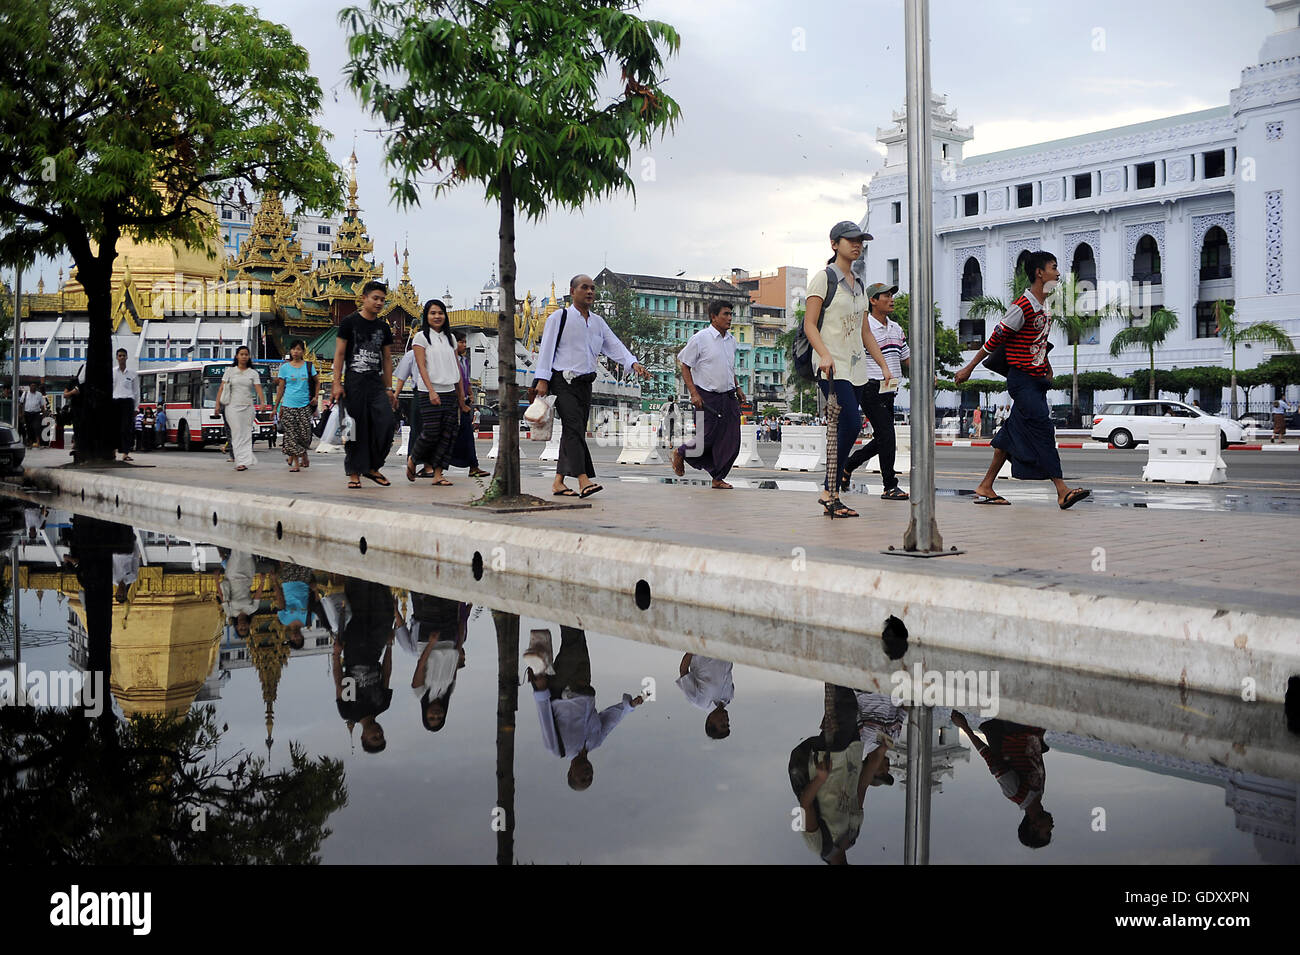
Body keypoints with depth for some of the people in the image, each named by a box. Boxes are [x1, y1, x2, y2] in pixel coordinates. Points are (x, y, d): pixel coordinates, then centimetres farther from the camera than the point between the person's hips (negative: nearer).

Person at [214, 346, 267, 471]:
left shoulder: (253, 373, 8)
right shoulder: (230, 371, 6)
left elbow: (259, 389, -3)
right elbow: (221, 389, 4)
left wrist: (262, 403, -20)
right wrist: (218, 404, -4)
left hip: (248, 407, 2)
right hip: (233, 406, -2)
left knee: (247, 434, 4)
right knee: (237, 434, -8)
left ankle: (244, 461, 12)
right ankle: (242, 461, -10)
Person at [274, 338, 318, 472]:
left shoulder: (309, 366, 6)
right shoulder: (285, 367, 4)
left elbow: (316, 382, 19)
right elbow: (280, 387, 7)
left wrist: (315, 396, 5)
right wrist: (277, 406, 5)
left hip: (304, 406, 0)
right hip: (288, 405, 0)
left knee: (305, 434, -3)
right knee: (291, 434, -4)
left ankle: (303, 456, 24)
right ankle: (296, 462, 2)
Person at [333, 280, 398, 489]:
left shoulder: (383, 327, 14)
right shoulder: (350, 322, 1)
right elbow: (339, 354, -1)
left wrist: (389, 389, 12)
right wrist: (337, 384, -8)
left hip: (376, 383, 4)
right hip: (354, 382, -4)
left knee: (386, 422, -11)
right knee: (355, 428, -2)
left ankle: (372, 467, 4)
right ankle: (354, 473, 7)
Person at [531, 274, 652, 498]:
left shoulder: (597, 322, 17)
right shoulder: (559, 317, -1)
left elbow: (614, 346, 9)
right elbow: (546, 348, -4)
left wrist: (633, 363, -9)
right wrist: (543, 379, -12)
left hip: (585, 383, 7)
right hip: (563, 381, -6)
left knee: (575, 432, 5)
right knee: (574, 428, -17)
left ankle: (558, 482, 11)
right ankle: (583, 480, -26)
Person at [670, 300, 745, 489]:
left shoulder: (731, 340, 11)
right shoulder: (700, 338, -9)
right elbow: (685, 365, -6)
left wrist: (737, 387, 15)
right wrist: (694, 393, -14)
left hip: (728, 396, 6)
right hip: (707, 397, -6)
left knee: (731, 441, -1)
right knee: (706, 440, -4)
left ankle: (718, 478, 11)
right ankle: (680, 453, 26)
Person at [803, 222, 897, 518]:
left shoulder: (859, 285, 21)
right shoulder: (823, 277, -1)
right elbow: (809, 324, -8)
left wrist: (884, 366, 18)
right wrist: (825, 355, -24)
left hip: (856, 368, 7)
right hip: (832, 367, -7)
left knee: (840, 430, 3)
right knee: (851, 424, -18)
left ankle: (830, 494, 6)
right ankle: (830, 493, -11)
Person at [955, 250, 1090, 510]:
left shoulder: (1042, 308, 15)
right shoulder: (1023, 306, -14)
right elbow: (995, 339, -12)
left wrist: (1047, 368, 22)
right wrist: (968, 369, -9)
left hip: (1036, 381, 10)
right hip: (1022, 379, -10)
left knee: (1013, 434, 9)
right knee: (1042, 429, -13)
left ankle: (985, 488, 15)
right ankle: (1062, 491, -14)